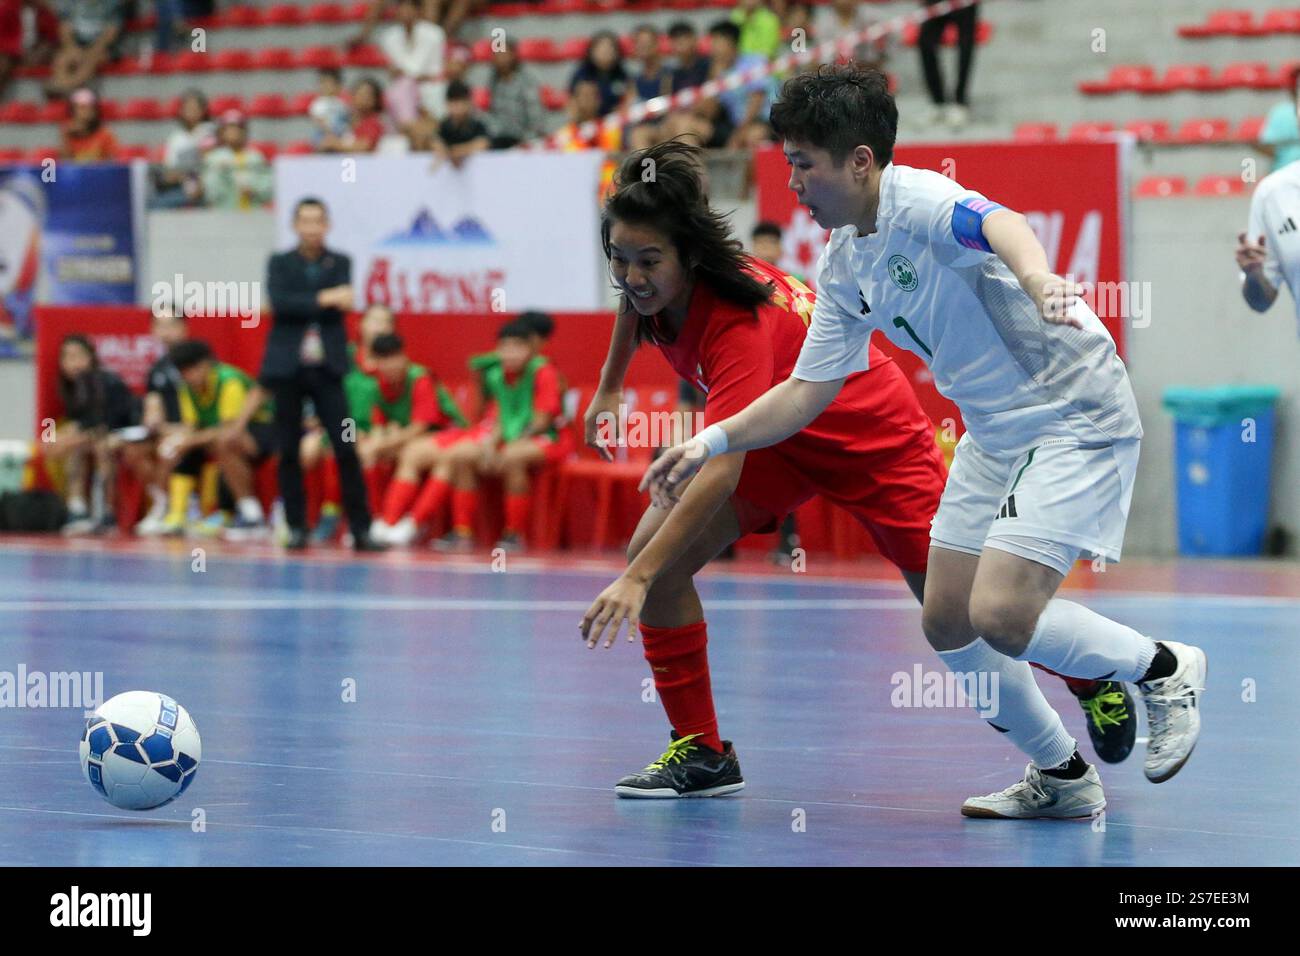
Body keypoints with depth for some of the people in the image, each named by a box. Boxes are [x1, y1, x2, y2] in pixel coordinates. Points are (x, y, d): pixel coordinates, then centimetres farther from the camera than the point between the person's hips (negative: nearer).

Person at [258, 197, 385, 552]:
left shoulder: (340, 263, 8)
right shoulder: (280, 263, 7)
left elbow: (342, 303, -8)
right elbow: (278, 302, -11)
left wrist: (302, 305, -16)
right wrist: (323, 299, -18)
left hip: (327, 367, 0)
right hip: (287, 366, 0)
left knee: (346, 449, -7)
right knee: (289, 452, 1)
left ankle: (361, 529, -6)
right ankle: (296, 528, 9)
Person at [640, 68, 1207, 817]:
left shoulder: (919, 202, -20)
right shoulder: (844, 268, 7)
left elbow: (1004, 226, -43)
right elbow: (808, 390, 13)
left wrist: (1040, 283, -65)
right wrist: (711, 443, 2)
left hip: (1076, 416, -9)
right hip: (995, 437, 9)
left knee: (1001, 615, -19)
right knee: (947, 621, 7)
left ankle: (1162, 667, 6)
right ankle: (1061, 777, 23)